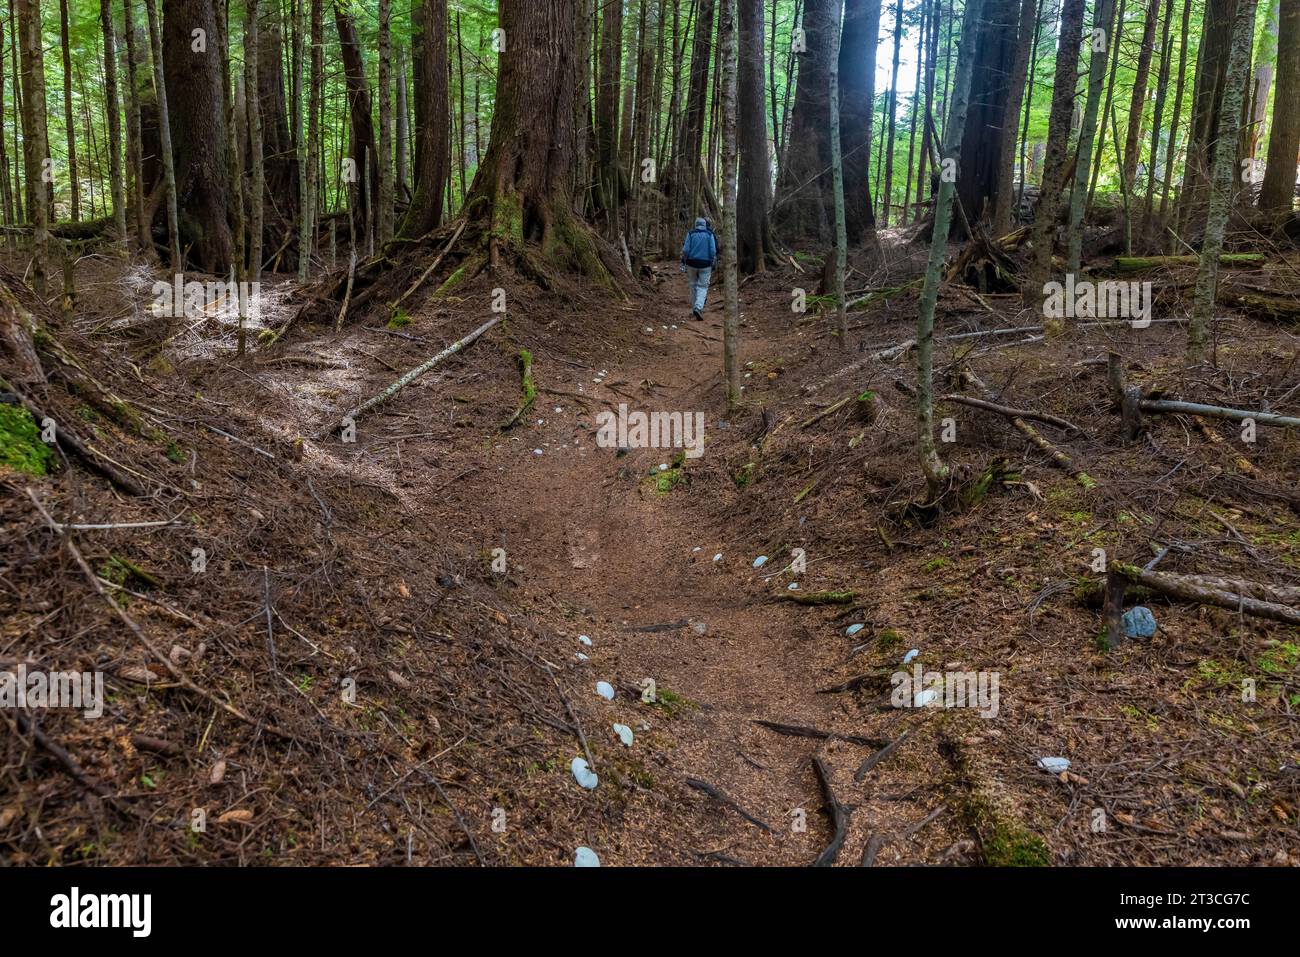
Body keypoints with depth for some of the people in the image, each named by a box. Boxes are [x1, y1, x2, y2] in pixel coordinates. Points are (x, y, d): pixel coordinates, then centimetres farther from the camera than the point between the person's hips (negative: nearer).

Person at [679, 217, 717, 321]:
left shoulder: (690, 234, 2)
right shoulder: (710, 235, 1)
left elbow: (685, 250, -5)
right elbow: (713, 251, -4)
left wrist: (683, 263, 3)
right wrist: (713, 265, 5)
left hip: (692, 264, 1)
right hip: (705, 264, -1)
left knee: (693, 286, 14)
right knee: (703, 287, 1)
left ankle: (695, 309, 19)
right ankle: (698, 308, -20)